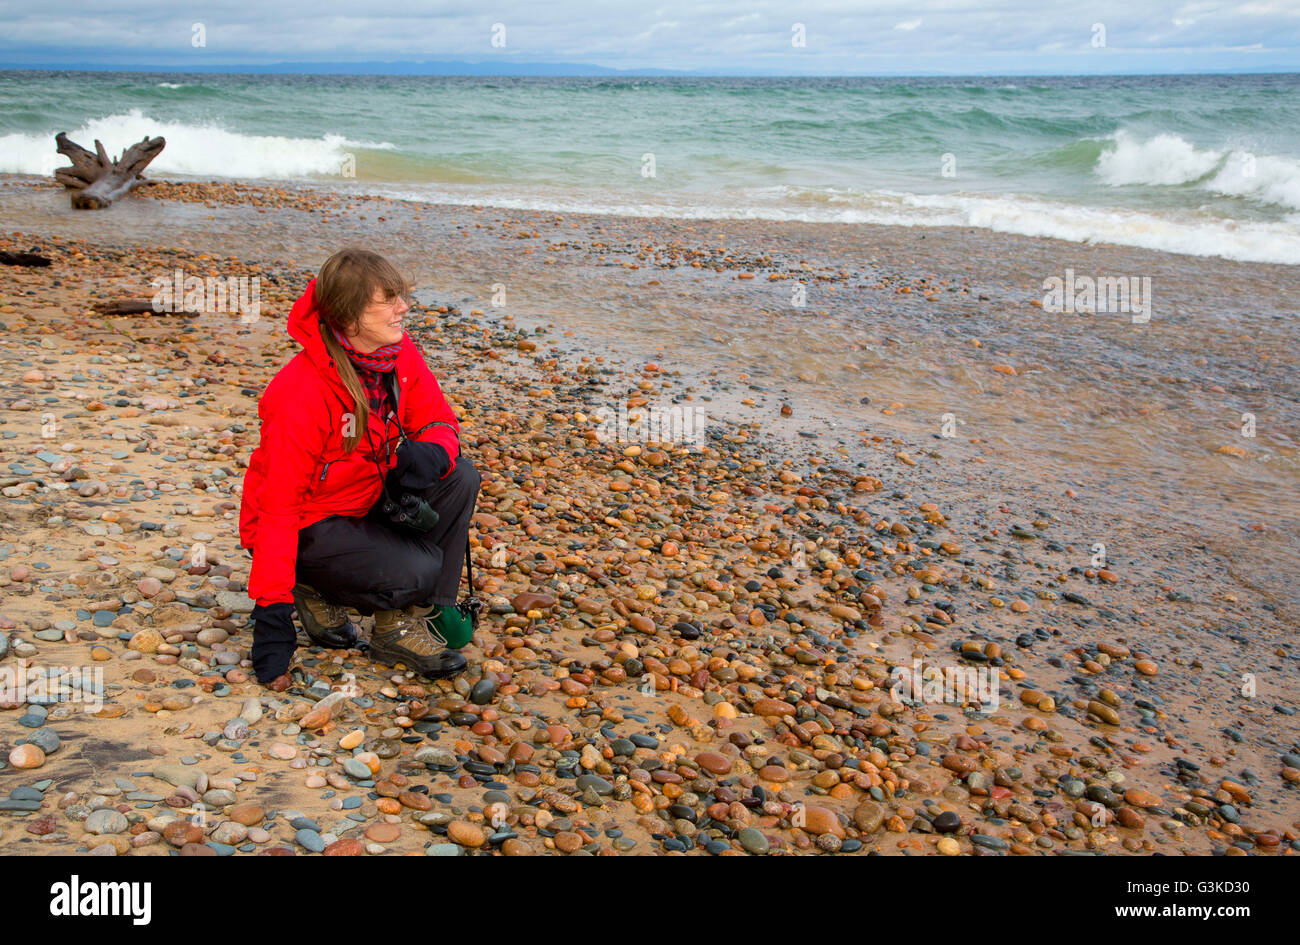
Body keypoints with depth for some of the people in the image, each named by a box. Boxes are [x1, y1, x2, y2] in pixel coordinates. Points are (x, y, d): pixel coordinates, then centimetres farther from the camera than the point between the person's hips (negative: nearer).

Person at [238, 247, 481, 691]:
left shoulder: (400, 354, -9)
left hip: (367, 500, 8)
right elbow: (278, 504, -27)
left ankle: (404, 624, -7)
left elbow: (440, 422, 2)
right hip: (310, 524, -8)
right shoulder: (303, 392, -29)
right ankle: (317, 591, 3)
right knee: (416, 570, -28)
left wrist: (431, 453, -26)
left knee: (460, 477, -14)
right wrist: (272, 606, -29)